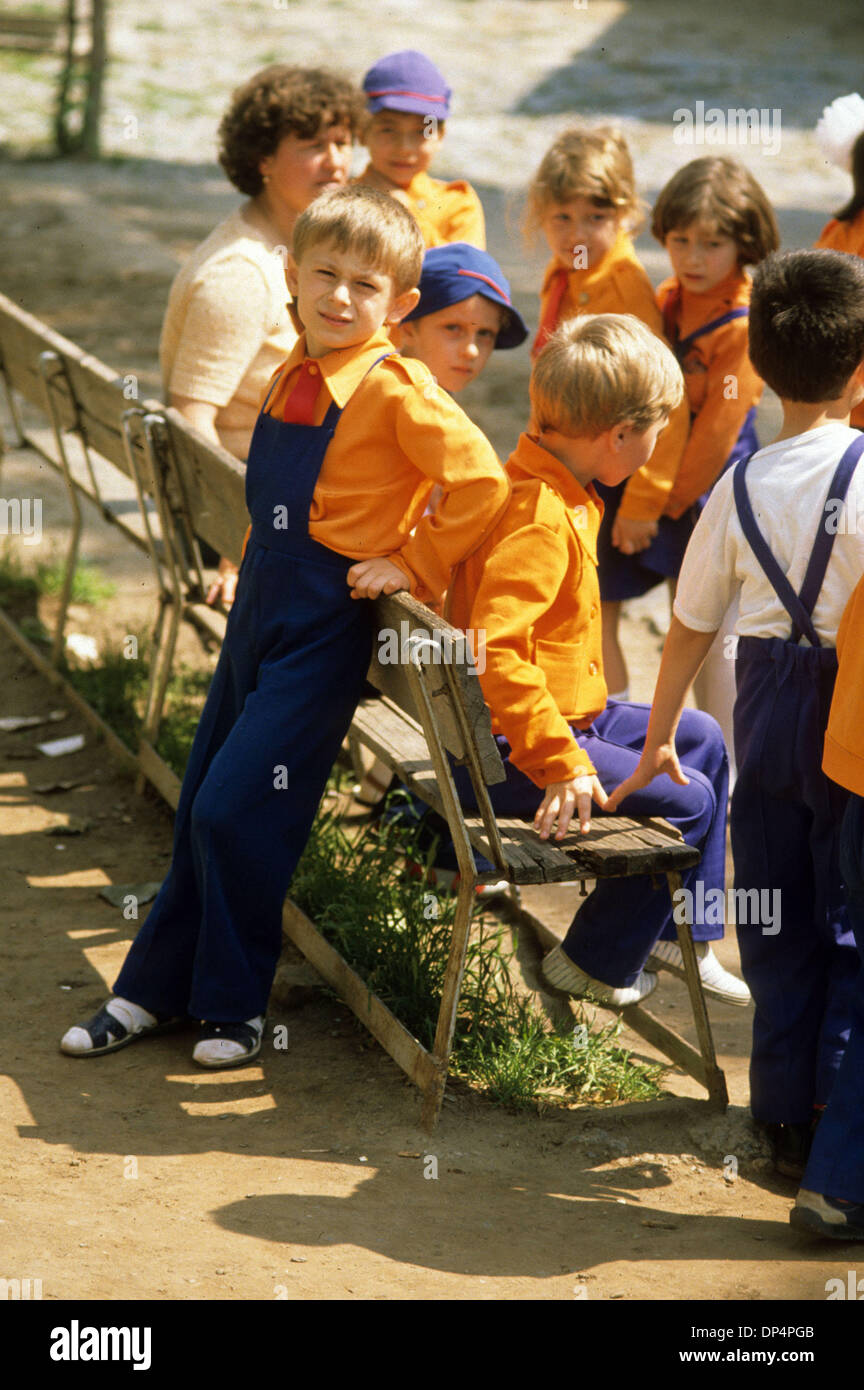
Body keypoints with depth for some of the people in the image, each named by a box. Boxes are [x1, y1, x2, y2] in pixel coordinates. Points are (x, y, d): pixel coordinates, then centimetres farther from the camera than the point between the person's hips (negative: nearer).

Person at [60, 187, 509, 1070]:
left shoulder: (395, 389, -16)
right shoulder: (290, 375, 8)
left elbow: (480, 485, -22)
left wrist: (411, 564, -17)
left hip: (323, 631, -8)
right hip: (260, 609, 8)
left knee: (236, 810, -8)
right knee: (200, 809, 14)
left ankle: (233, 1005, 10)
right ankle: (155, 989, 27)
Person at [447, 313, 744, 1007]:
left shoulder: (561, 494, 7)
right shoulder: (540, 521, -27)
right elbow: (494, 650, -37)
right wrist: (560, 763, -35)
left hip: (573, 713, 11)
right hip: (508, 753, -11)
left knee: (702, 737, 20)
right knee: (686, 800, -10)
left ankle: (686, 936, 27)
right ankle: (597, 962, 6)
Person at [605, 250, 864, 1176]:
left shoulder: (740, 486, 2)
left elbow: (690, 627, 8)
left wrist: (659, 740, 19)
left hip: (767, 704, 4)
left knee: (775, 924, 13)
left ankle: (785, 1116, 17)